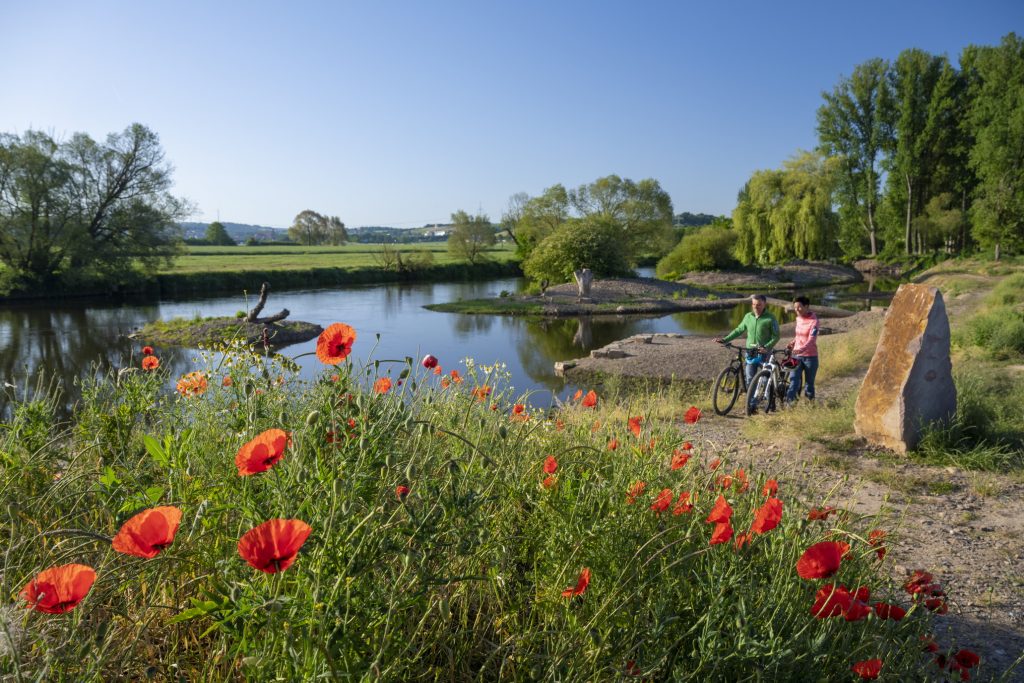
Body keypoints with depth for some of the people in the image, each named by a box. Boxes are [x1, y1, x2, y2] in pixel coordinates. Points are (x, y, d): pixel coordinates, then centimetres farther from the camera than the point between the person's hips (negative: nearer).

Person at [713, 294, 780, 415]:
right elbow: (739, 330, 16)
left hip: (764, 354, -4)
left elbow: (776, 336, -7)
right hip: (750, 353, 4)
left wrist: (767, 347, -22)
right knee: (750, 380, -1)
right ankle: (751, 405, 4)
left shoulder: (770, 318, -5)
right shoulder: (748, 317, 8)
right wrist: (725, 339, 6)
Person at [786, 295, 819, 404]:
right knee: (794, 379, -7)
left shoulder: (813, 321, -14)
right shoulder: (798, 318, 7)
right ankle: (789, 401, -14)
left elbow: (811, 339, -25)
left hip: (810, 356, -5)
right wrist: (793, 343, 6)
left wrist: (801, 349, -41)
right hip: (796, 355, 5)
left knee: (809, 383, 7)